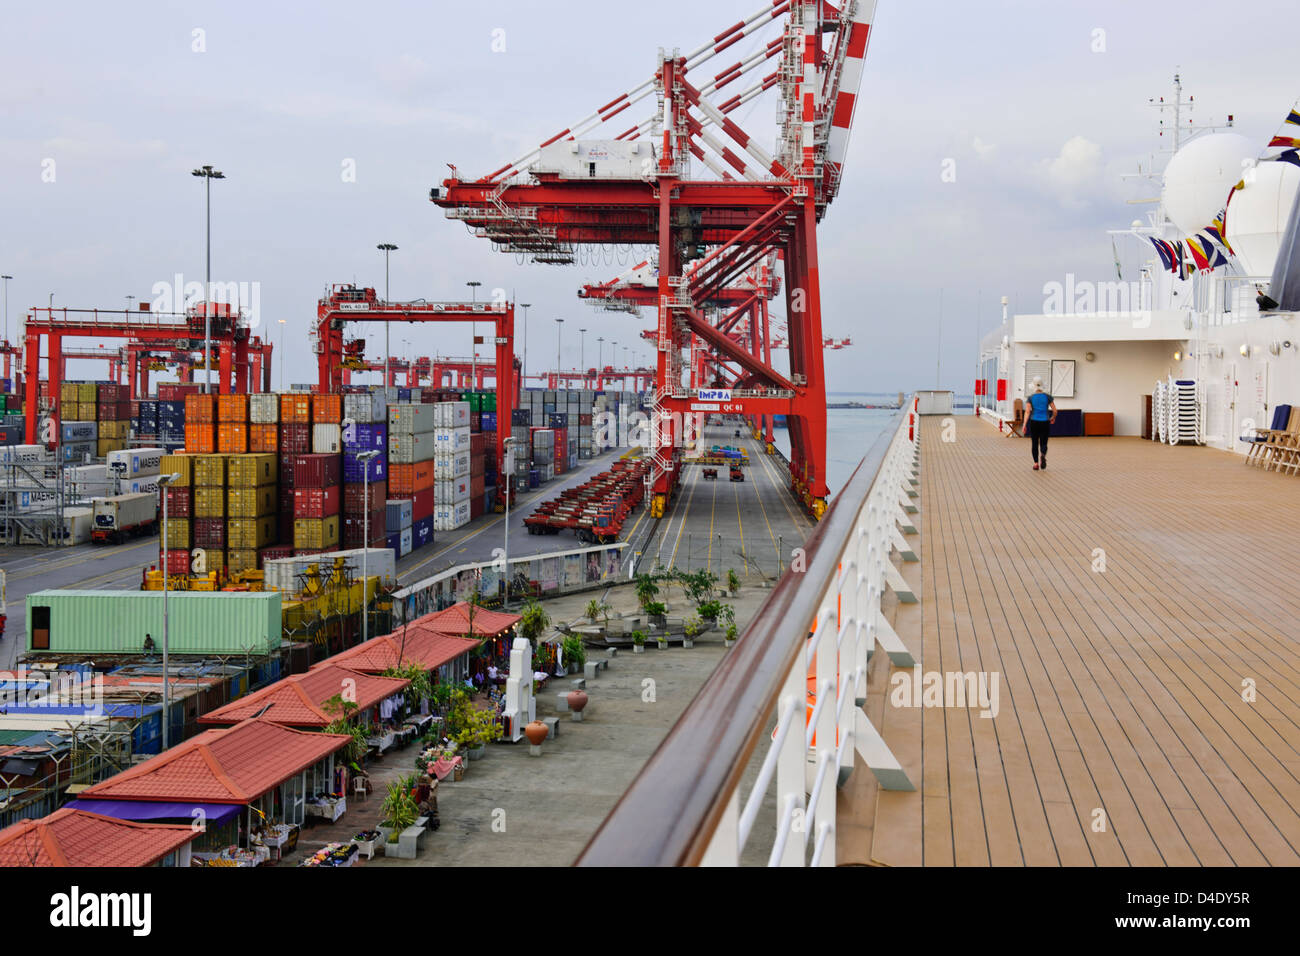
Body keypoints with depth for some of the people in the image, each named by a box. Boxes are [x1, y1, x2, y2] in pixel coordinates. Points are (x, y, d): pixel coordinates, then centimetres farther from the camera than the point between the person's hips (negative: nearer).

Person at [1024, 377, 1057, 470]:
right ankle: (1043, 455, -28)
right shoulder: (1047, 397, -1)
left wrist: (1024, 424, -13)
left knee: (1034, 443, 15)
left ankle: (1036, 463, 13)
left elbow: (1027, 411, -11)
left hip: (1034, 422, 0)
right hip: (1045, 423, 0)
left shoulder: (1031, 397, -3)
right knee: (1043, 443, 5)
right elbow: (1054, 410, -1)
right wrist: (1053, 418, 19)